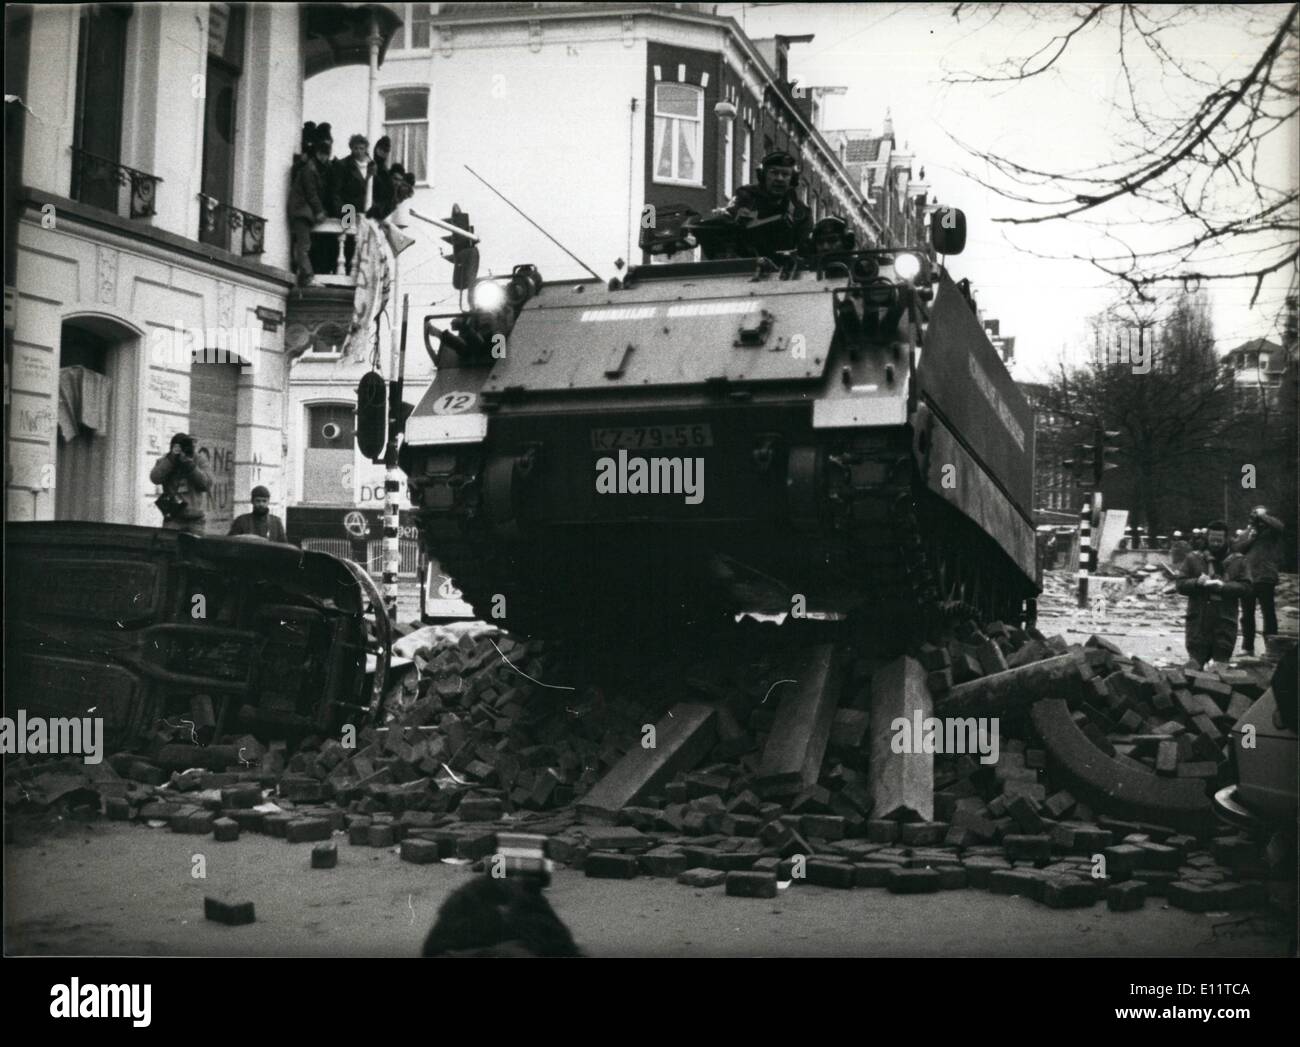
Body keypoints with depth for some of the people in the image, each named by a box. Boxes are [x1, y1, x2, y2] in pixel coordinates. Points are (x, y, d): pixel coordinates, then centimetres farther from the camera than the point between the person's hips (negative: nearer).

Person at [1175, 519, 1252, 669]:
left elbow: (1246, 587, -1)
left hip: (1225, 621, 0)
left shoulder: (1238, 561, 9)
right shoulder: (1193, 559, 9)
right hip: (1198, 621, 0)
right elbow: (1181, 585, 4)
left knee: (1221, 662, 0)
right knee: (1195, 663, 0)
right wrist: (1197, 582, -16)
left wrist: (1223, 586, -16)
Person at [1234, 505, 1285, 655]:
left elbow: (1280, 527, -22)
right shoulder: (1247, 531, 14)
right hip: (1246, 578, 6)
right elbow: (1236, 548, 7)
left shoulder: (1271, 531, 0)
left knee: (1268, 612, -8)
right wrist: (1249, 538, -8)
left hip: (1265, 578, -6)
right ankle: (1247, 647, 21)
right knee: (1247, 614, 12)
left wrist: (1263, 516, -13)